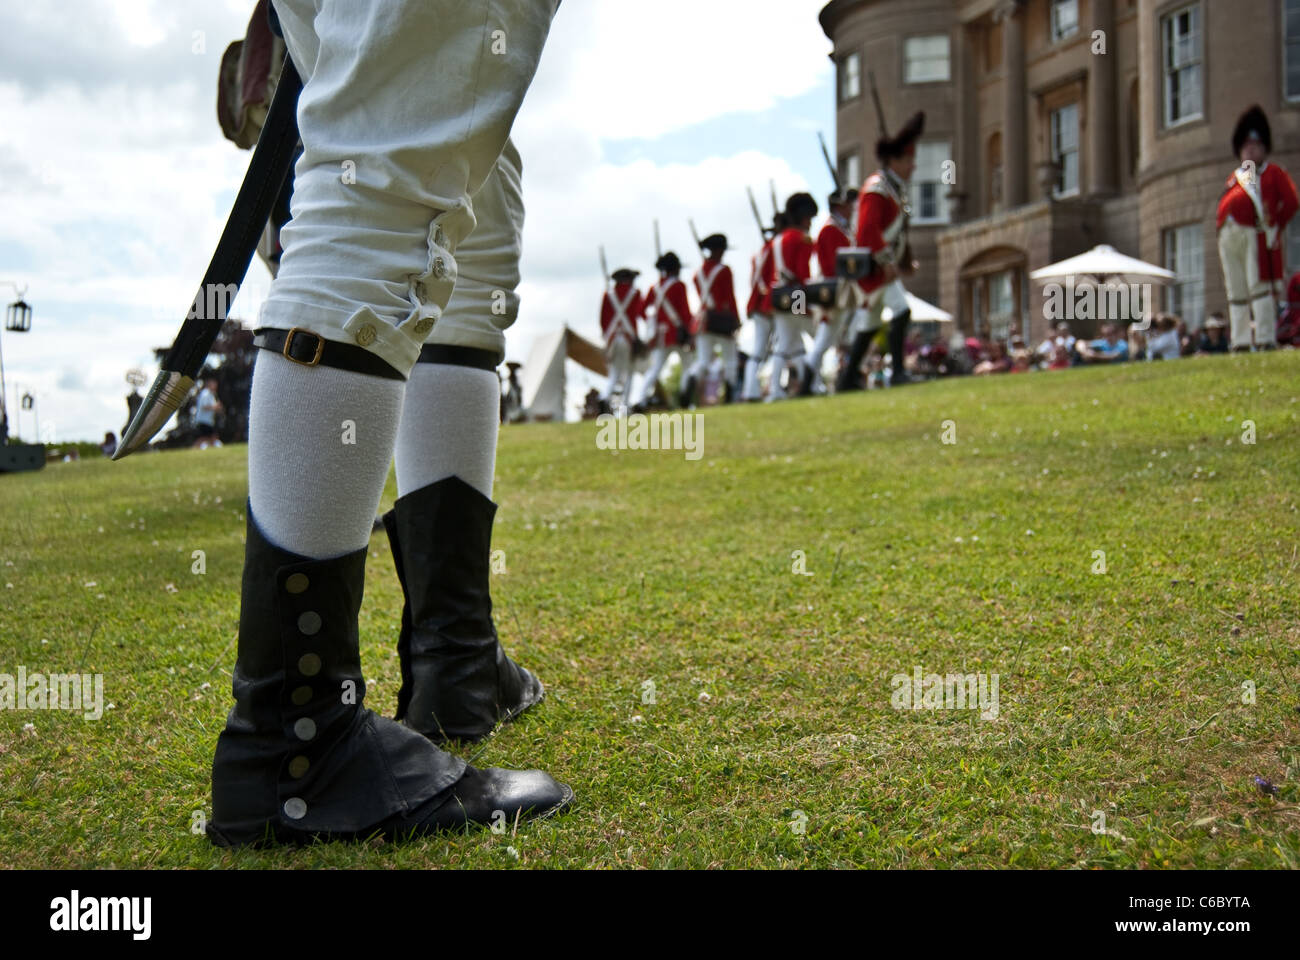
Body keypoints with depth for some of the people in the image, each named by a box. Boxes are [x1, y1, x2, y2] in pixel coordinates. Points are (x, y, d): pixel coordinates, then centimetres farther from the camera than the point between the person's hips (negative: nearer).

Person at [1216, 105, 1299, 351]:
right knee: (1236, 292, 6)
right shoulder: (1234, 178, 23)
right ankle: (1240, 343, 10)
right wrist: (1222, 227, 7)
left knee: (1260, 287, -10)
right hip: (1229, 238, 6)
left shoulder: (1274, 173, 9)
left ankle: (1266, 340, -10)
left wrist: (1275, 227, -4)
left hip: (1255, 234, -6)